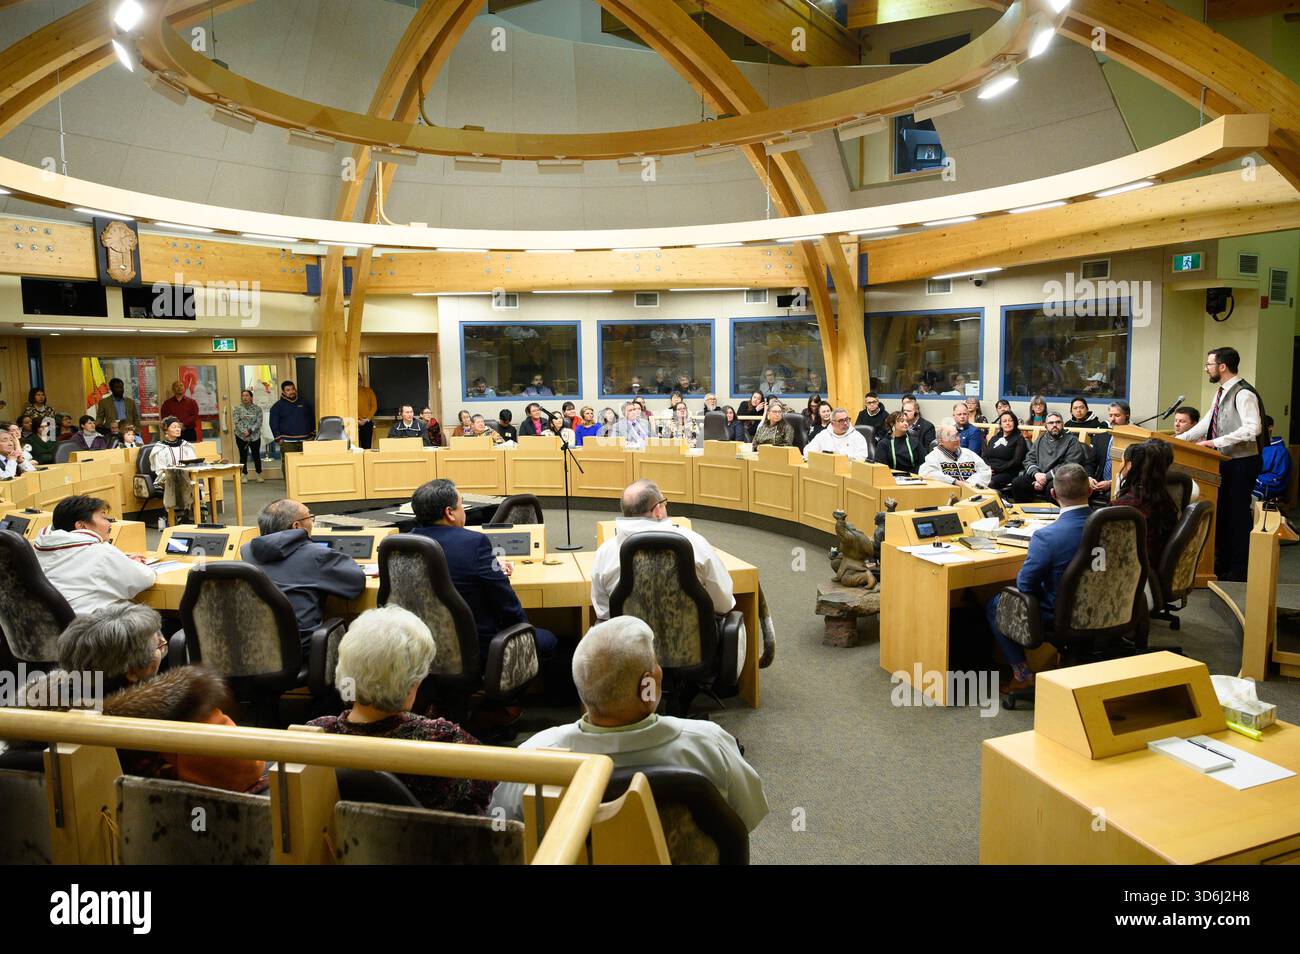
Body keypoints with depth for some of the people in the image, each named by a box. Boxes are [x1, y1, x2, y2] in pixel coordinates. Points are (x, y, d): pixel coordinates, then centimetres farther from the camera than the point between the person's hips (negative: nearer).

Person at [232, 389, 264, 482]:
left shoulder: (257, 408, 3)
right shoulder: (237, 408, 3)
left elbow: (259, 422, -5)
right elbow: (236, 421, -7)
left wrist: (250, 430, -17)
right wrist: (244, 431, -19)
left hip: (255, 436, 0)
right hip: (241, 436, 0)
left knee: (256, 455, 4)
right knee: (243, 456, 4)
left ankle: (258, 475, 14)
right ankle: (244, 475, 10)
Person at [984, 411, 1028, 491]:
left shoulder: (1019, 439, 9)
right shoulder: (994, 438, 26)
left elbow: (1016, 462, -3)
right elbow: (985, 456, 19)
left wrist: (996, 469, -12)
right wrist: (987, 468, -4)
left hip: (1007, 473, -4)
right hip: (989, 472, 4)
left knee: (990, 483, -37)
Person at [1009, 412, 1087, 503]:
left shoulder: (1072, 441, 3)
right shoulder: (1041, 440, 20)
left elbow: (1070, 466, -10)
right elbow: (1029, 459, 14)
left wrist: (1046, 477, -16)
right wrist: (1036, 473, -8)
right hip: (1038, 476, 4)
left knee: (1052, 486, -38)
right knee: (1016, 483, -20)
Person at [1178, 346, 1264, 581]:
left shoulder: (1244, 394, -17)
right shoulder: (1221, 392, 12)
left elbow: (1253, 429, -27)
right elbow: (1207, 423, 19)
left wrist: (1216, 442, -27)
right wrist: (1179, 439, 11)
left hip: (1242, 462, -9)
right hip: (1225, 461, 9)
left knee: (1238, 515, 0)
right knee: (1221, 512, 15)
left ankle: (1239, 570, 10)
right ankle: (1222, 563, 26)